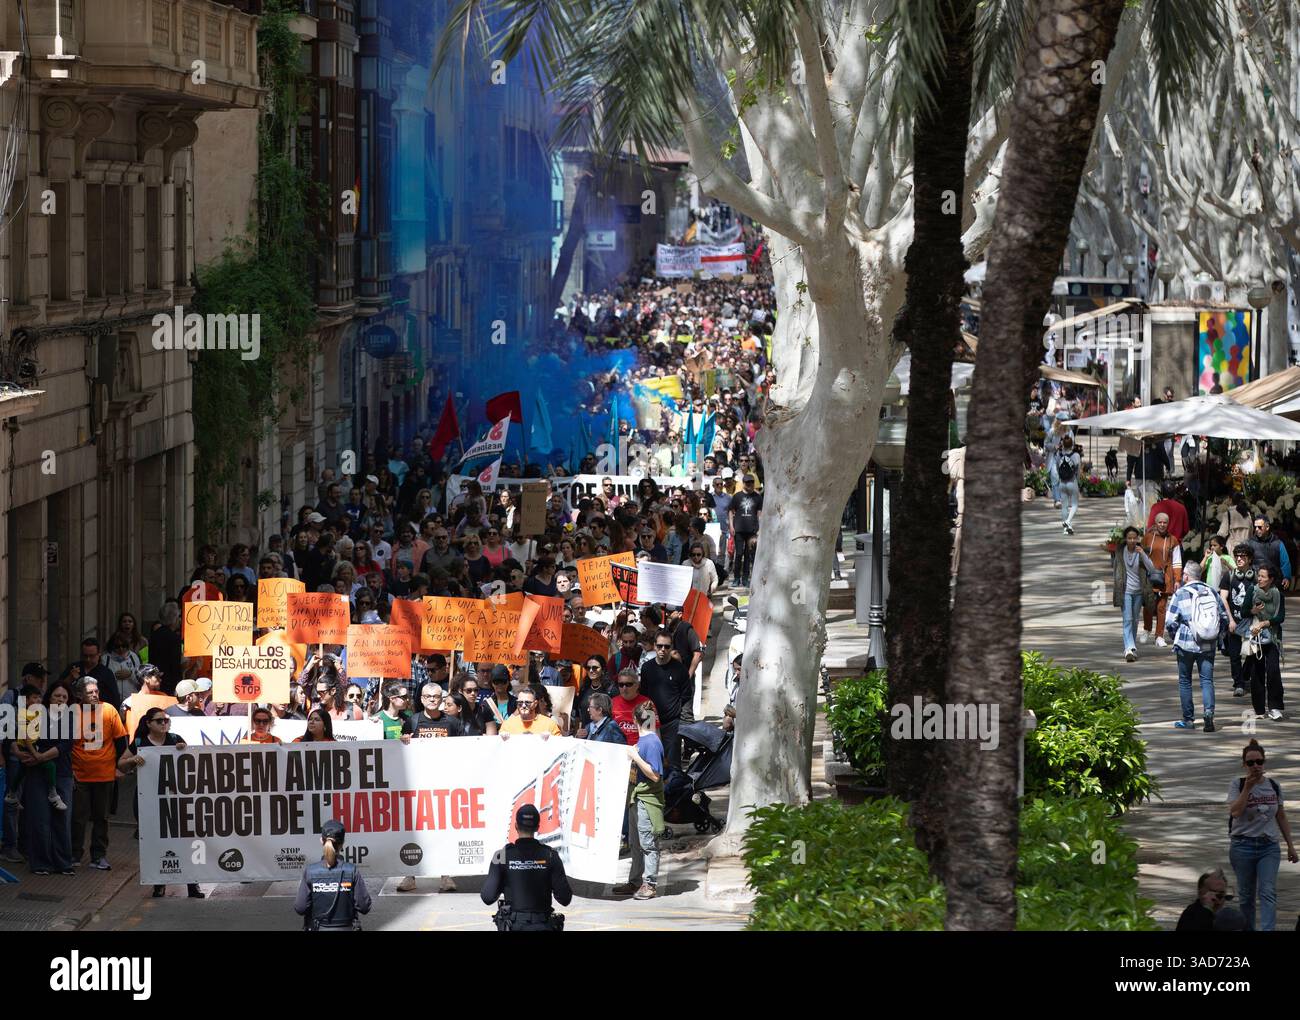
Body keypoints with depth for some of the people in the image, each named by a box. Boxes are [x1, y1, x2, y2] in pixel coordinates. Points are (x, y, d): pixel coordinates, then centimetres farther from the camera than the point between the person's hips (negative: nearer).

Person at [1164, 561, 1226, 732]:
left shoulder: (1181, 594, -8)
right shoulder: (1212, 592, 3)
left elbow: (1170, 622, -8)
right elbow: (1224, 617, 8)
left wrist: (1176, 638, 9)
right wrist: (1217, 636, 18)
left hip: (1186, 643, -3)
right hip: (1209, 646, 3)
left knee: (1185, 681, 11)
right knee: (1207, 681, 4)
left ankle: (1188, 719, 13)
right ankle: (1209, 713, -18)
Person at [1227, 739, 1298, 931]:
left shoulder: (1273, 785, 6)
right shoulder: (1238, 785, -3)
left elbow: (1281, 817, 14)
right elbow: (1235, 811, -19)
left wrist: (1290, 845, 14)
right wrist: (1248, 786, -19)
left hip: (1269, 846, 1)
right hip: (1243, 846, -1)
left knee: (1267, 892, -13)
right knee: (1246, 895, 7)